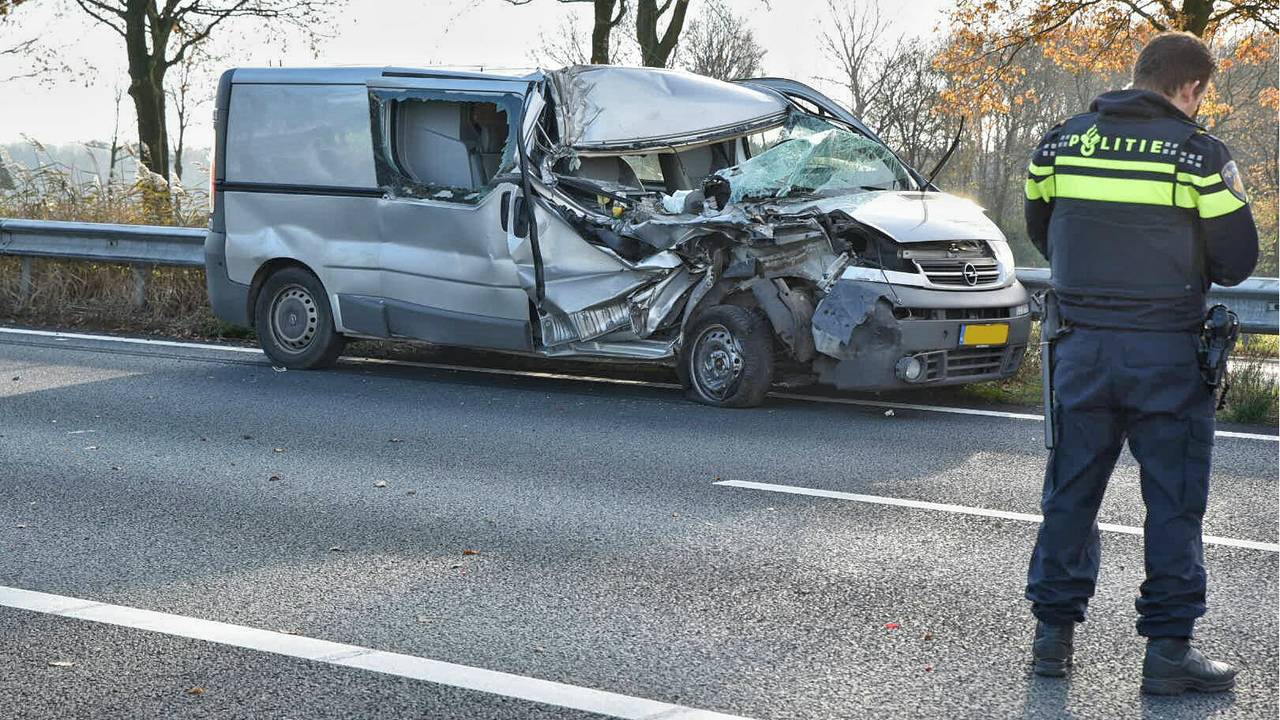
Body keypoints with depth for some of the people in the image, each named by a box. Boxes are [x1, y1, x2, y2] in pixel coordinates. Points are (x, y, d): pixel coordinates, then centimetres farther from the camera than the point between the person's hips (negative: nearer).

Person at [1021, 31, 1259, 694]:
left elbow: (1042, 234, 17)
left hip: (1082, 348, 4)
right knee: (1174, 502, 6)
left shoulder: (1060, 144, 3)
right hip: (1168, 354, -3)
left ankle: (1053, 632, 19)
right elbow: (1236, 260, -4)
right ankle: (1168, 648, 8)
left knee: (1071, 491, 14)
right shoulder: (1199, 153, -9)